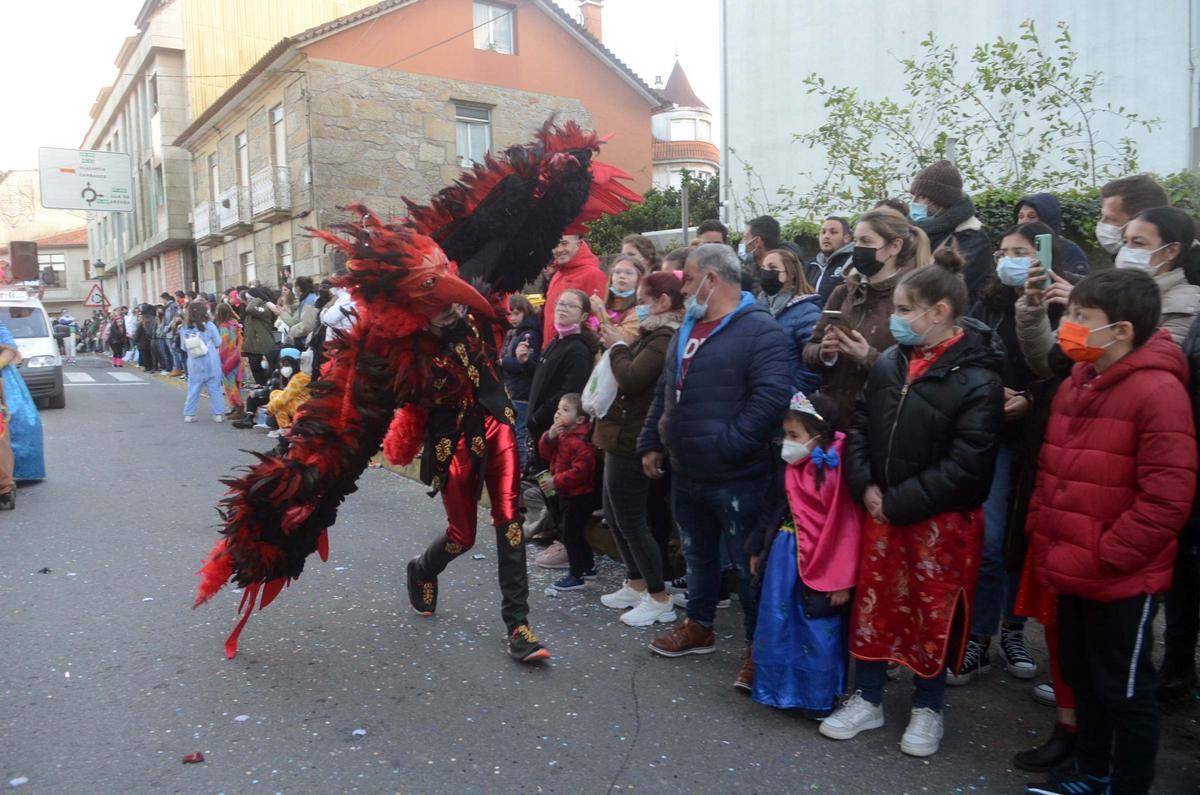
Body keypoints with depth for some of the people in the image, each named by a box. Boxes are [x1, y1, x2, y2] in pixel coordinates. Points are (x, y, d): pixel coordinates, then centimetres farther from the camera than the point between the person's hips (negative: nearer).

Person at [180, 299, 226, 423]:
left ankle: (189, 414, 13)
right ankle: (218, 414, 6)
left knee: (193, 390, 10)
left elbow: (184, 347, 3)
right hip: (211, 364, -2)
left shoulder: (185, 330, -5)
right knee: (215, 389, 5)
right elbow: (218, 343, -2)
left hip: (194, 365, 2)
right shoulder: (209, 326, -10)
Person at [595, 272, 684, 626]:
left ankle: (660, 599, 11)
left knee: (632, 521, 0)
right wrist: (619, 345, 2)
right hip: (623, 438, 11)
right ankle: (637, 585, 33)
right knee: (615, 517, 20)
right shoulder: (656, 335, 13)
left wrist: (616, 346, -12)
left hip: (631, 442, -11)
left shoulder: (665, 339, -19)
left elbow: (631, 379, -27)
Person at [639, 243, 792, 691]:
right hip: (685, 473, 9)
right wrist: (651, 443, 15)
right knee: (697, 554, 22)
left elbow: (772, 398, -25)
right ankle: (699, 626, 41)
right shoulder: (689, 328, 13)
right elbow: (665, 391, 20)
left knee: (747, 564, 4)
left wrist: (727, 445, -24)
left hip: (736, 478, -8)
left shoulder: (760, 331, -15)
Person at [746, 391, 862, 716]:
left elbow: (848, 529, -17)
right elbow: (772, 510, 14)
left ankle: (818, 698, 25)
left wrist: (843, 580, -14)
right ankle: (780, 686, 35)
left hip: (820, 564, -7)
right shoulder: (789, 467, 2)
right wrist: (757, 549, 20)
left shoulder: (836, 472, -19)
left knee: (820, 632, 7)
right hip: (784, 558, 7)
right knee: (778, 625, 16)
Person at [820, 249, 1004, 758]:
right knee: (872, 602, 14)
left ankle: (927, 709, 31)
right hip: (881, 512, 5)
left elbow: (963, 465, -19)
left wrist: (899, 503, -18)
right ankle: (868, 701, 32)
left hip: (942, 519, -5)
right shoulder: (889, 363, 1)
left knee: (934, 612, 10)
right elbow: (860, 427, 8)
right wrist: (866, 487, -6)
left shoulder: (977, 379, -16)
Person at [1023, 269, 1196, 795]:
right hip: (1073, 573, 8)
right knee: (1082, 676, 22)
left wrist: (1101, 559, -18)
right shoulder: (1076, 384, 7)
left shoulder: (1158, 392, -18)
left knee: (1124, 692, 8)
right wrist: (1044, 538, 5)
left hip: (1123, 580, -8)